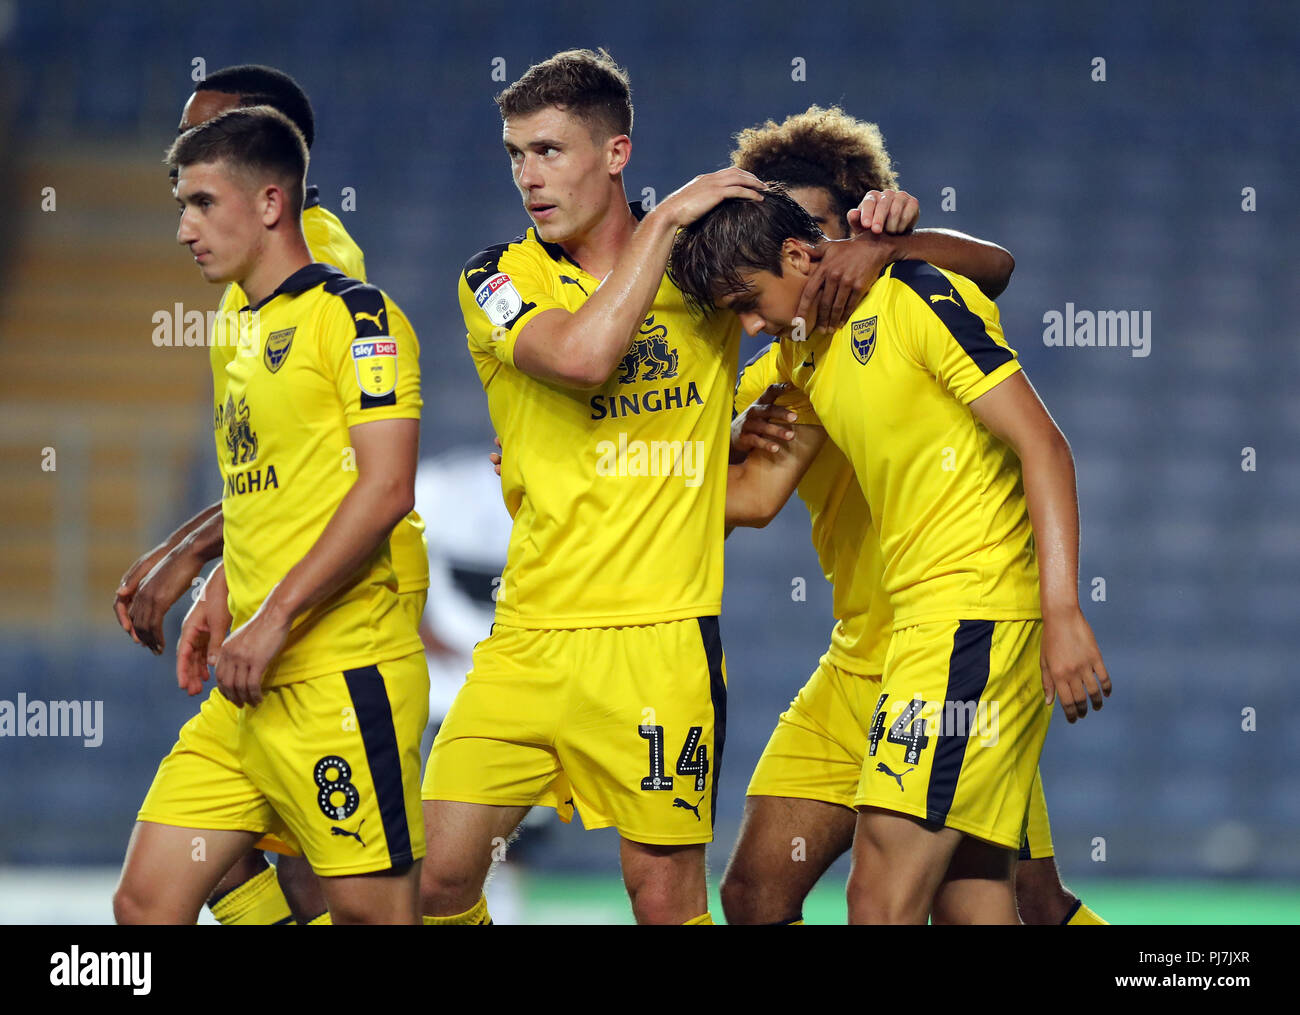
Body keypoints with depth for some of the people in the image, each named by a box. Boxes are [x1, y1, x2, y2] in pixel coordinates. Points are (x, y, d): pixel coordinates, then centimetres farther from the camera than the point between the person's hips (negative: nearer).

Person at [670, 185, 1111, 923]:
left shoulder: (918, 298, -9)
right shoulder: (807, 354, 18)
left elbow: (1044, 446, -14)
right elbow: (757, 494, 25)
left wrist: (1062, 613, -22)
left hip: (976, 614, -9)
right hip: (929, 616, 9)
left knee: (885, 896, -15)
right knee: (971, 904, 6)